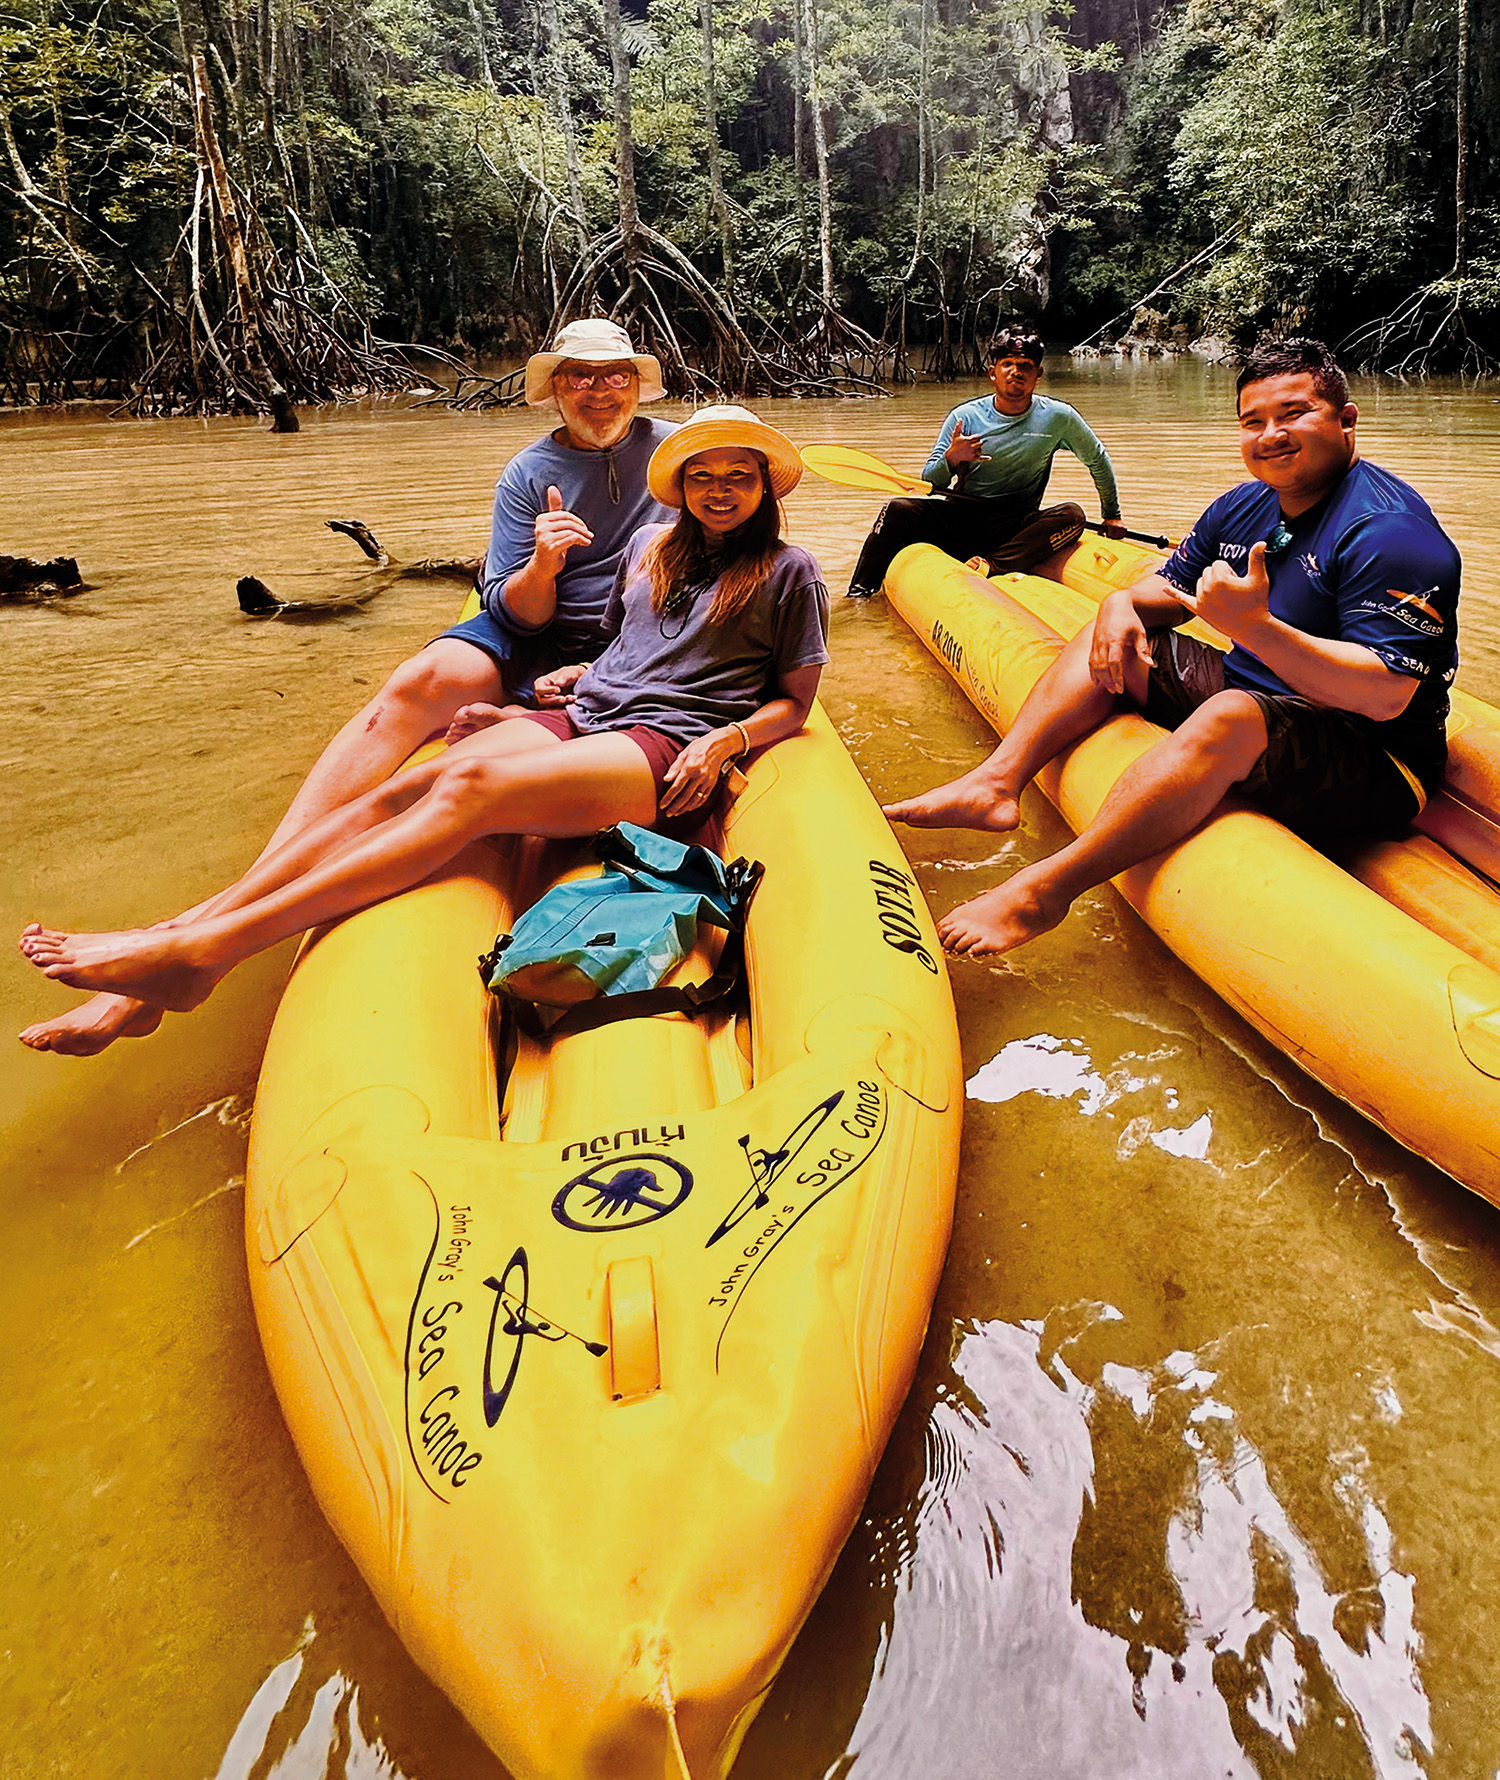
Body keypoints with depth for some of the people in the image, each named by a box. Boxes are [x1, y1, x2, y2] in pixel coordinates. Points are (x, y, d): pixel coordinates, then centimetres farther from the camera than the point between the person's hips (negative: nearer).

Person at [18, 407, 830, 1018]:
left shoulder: (786, 571, 11)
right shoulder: (650, 545, 25)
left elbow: (794, 701, 8)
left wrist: (723, 741, -11)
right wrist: (525, 710, 17)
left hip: (665, 748, -6)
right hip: (584, 719, 6)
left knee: (470, 788, -33)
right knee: (405, 786, -23)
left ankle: (202, 955, -40)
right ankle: (182, 928, -31)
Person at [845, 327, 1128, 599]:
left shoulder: (1057, 417, 0)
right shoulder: (966, 417, -1)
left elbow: (1098, 460, 16)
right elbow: (929, 483, -2)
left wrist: (1112, 514, 19)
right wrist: (951, 459, -24)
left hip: (1014, 528, 0)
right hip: (960, 515, 0)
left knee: (1073, 515, -29)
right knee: (898, 510, -25)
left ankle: (991, 567, -42)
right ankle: (858, 596, -19)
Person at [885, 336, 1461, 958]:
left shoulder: (1391, 531, -20)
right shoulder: (1244, 507, 6)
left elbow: (1385, 697, -30)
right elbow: (1170, 587, 18)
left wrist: (1253, 627, -40)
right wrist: (1123, 605, -8)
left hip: (1373, 762, -9)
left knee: (1230, 718, -39)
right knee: (1114, 638, 6)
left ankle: (1043, 893, -44)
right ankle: (1000, 781, -13)